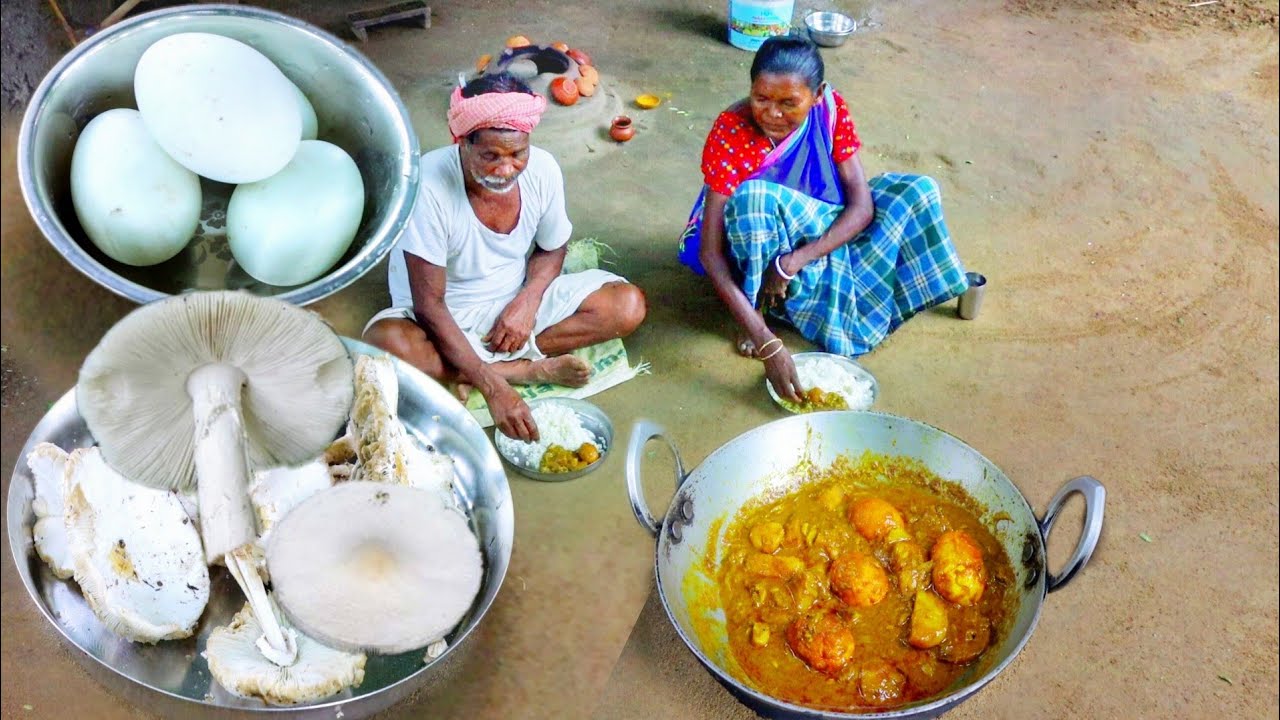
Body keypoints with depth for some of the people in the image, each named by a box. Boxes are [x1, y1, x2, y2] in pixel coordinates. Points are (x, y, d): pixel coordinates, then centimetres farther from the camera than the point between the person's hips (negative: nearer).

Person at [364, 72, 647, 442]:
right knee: (385, 342, -38)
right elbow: (430, 305, -27)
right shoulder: (429, 185, -29)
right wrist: (494, 389, -34)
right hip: (445, 317, -4)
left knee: (628, 305, -13)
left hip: (516, 302, 4)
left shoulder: (543, 169, -15)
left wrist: (528, 302, -17)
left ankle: (485, 368, -16)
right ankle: (526, 369, -18)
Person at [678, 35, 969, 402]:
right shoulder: (730, 134, -30)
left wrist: (796, 260, -38)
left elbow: (862, 205, -21)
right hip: (756, 248, -4)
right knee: (754, 200, -38)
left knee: (915, 192, -13)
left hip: (825, 231, 4)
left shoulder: (831, 109, -19)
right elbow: (710, 253, -34)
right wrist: (767, 343, -44)